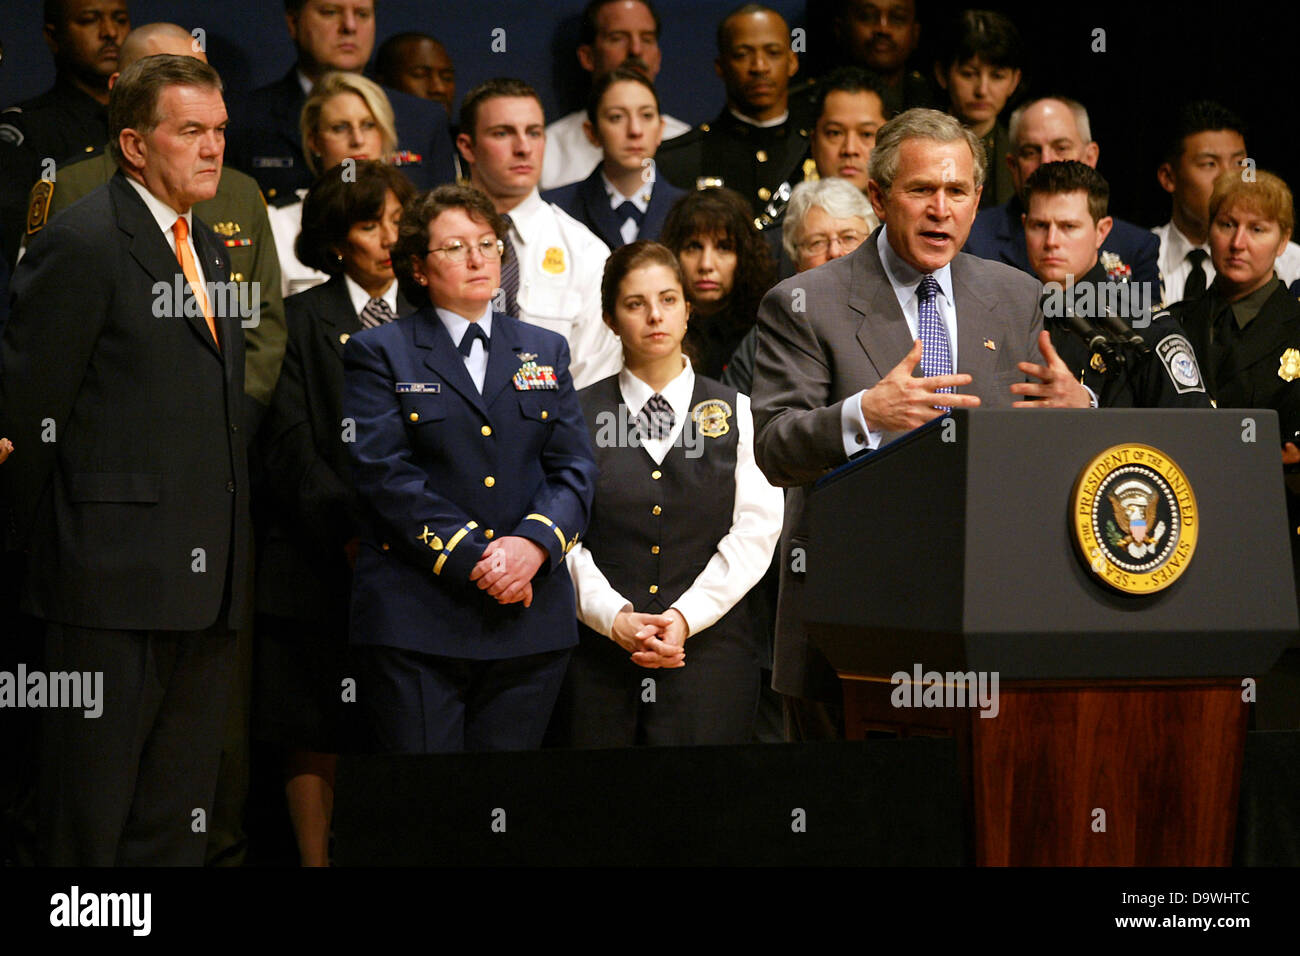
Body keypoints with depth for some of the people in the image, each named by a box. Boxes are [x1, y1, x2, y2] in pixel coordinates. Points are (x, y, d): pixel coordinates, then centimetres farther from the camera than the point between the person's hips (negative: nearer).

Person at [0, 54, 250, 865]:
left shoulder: (206, 247, 17)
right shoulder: (82, 245, -10)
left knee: (176, 825, 11)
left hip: (206, 583, 8)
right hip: (115, 580, -8)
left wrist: (229, 550, 14)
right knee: (91, 821, -1)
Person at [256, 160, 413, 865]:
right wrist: (352, 535, -13)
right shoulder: (302, 321, 5)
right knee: (314, 740, -1)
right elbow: (291, 449, -3)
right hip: (320, 566, -2)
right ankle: (315, 860, 6)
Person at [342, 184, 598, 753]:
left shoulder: (546, 352, 18)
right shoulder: (378, 354, 6)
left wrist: (533, 542, -12)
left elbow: (575, 469, 9)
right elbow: (383, 474, -6)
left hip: (530, 620, 4)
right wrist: (471, 558, -15)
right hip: (415, 623, -3)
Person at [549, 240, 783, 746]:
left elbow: (754, 533, 1)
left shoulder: (738, 413, 11)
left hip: (709, 644, 0)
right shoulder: (578, 415, 9)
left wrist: (686, 616, -11)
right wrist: (615, 618, -15)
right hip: (598, 653, 0)